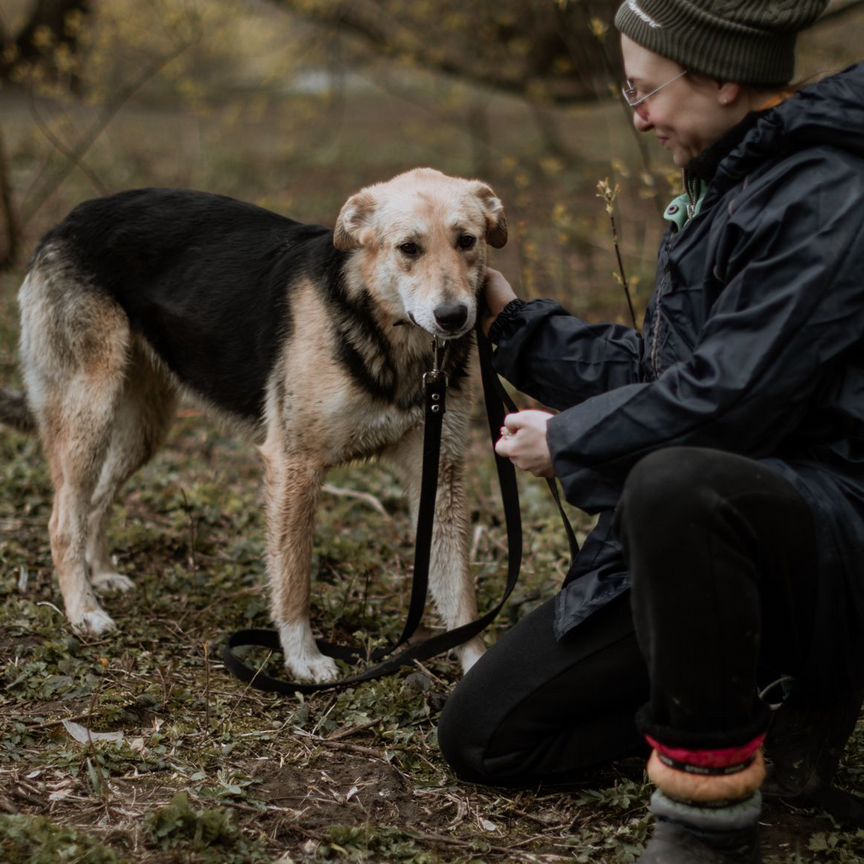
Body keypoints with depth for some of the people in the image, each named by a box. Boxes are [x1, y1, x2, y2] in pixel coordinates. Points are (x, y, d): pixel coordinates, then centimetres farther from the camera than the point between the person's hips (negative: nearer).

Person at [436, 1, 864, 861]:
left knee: (673, 482, -45)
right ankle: (768, 710, 12)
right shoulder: (728, 188, 15)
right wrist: (513, 323, 21)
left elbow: (725, 401, -25)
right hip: (681, 533, 10)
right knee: (482, 736, 5)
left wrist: (567, 442, -10)